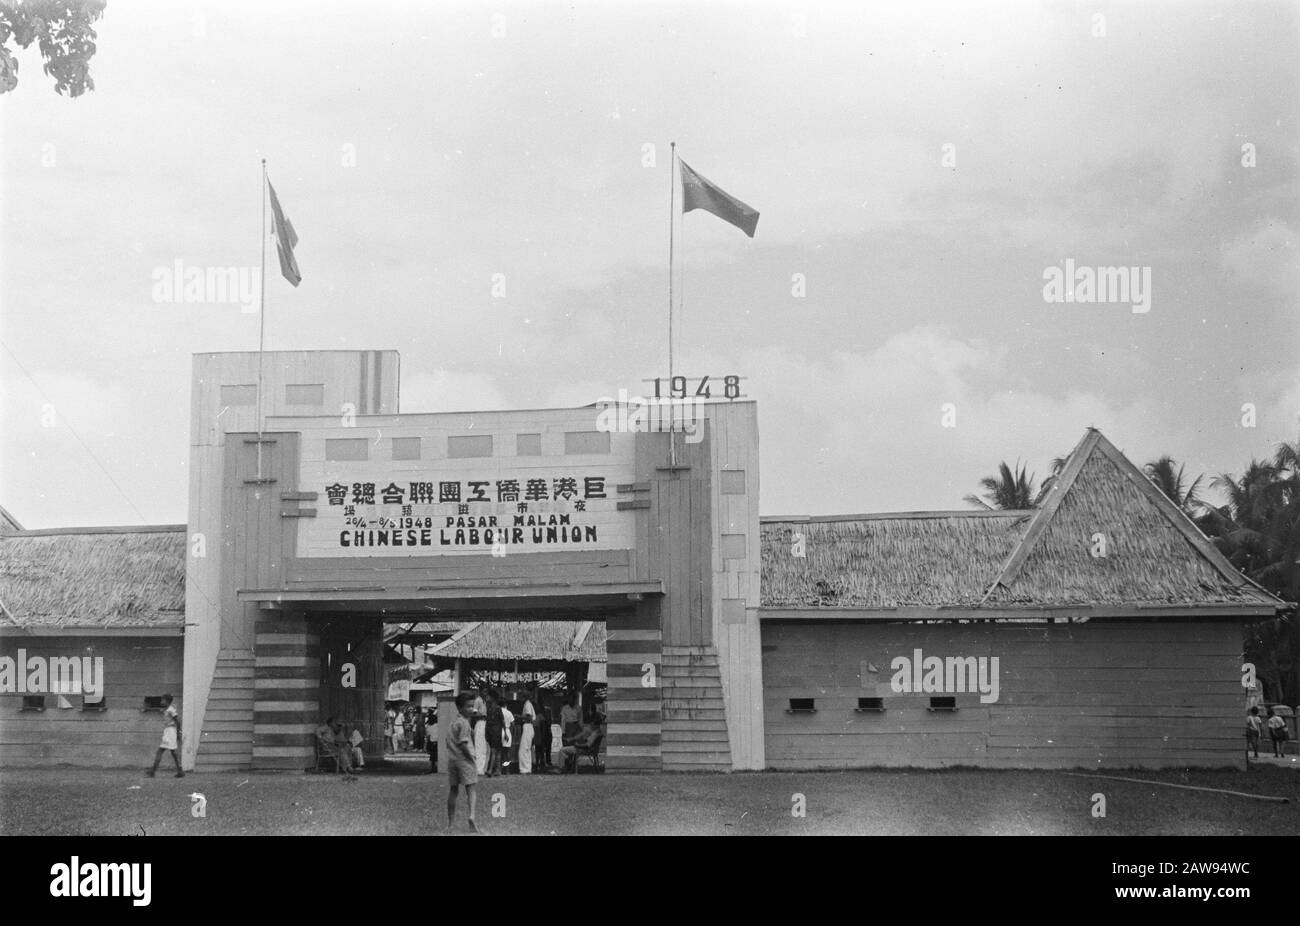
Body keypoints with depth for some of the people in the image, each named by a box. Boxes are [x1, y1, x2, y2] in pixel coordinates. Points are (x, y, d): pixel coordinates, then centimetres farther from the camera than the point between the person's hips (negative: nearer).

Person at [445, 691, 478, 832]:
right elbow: (463, 743, -18)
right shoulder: (464, 723, -11)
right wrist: (472, 757, -10)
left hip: (451, 760, 7)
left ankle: (451, 822, 15)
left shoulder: (451, 722, 15)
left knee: (452, 790, 12)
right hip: (464, 759, -7)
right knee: (470, 790, -7)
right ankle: (471, 816, -25)